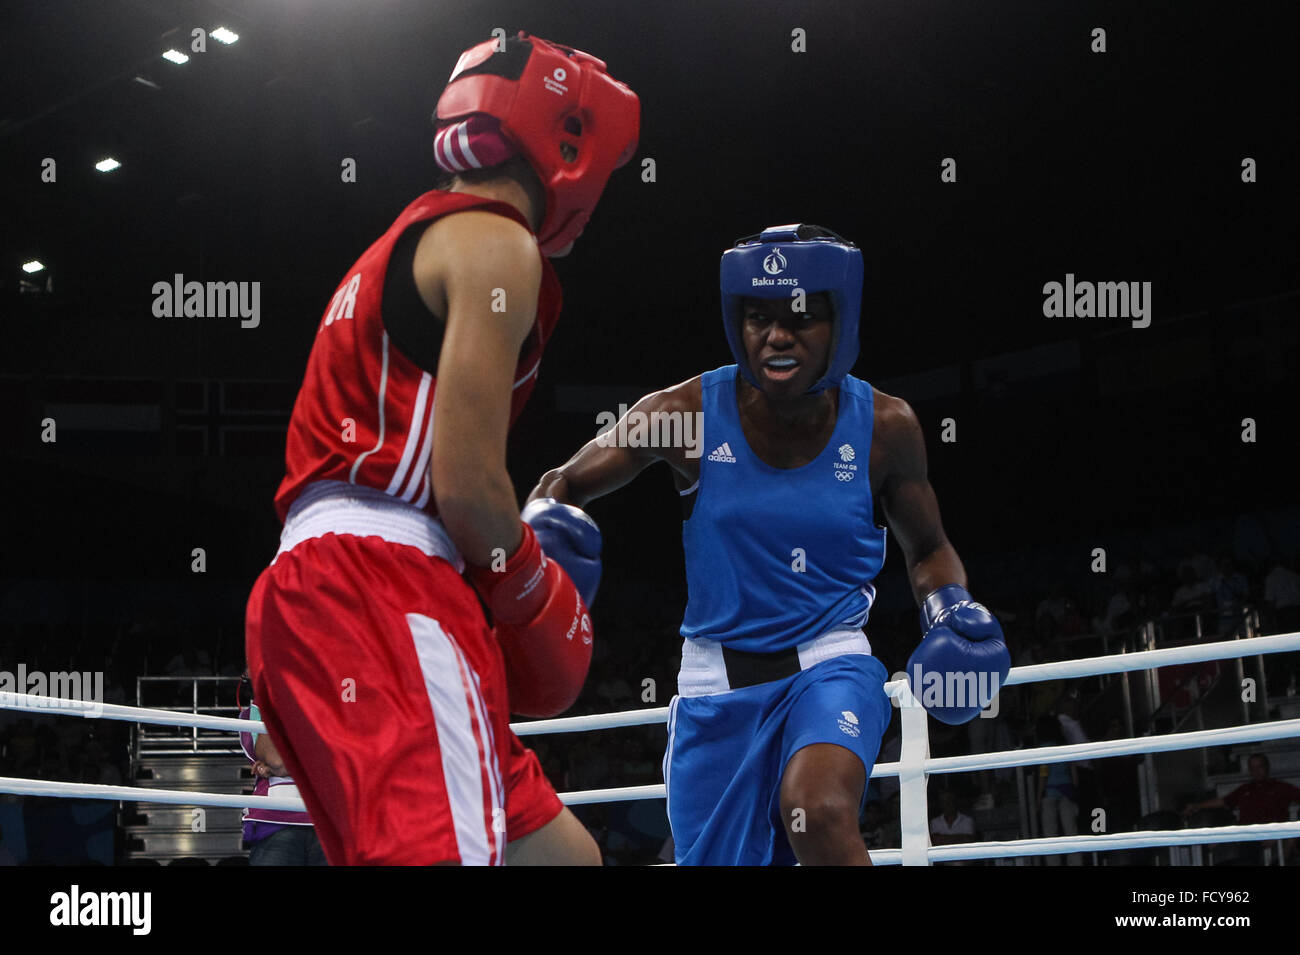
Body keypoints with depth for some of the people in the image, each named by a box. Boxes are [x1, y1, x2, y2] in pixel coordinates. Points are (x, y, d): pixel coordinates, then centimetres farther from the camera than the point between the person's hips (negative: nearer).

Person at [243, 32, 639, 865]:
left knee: (557, 854, 11)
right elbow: (466, 483, -12)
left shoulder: (407, 245, 31)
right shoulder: (497, 242, -2)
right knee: (440, 849, -25)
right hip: (383, 585, -10)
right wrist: (537, 594, 4)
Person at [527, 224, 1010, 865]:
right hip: (718, 683, 2)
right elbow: (565, 484, 2)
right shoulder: (687, 414, -9)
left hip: (831, 664, -1)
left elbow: (927, 550, 11)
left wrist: (949, 609, -10)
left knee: (819, 816, -32)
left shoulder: (884, 426, -5)